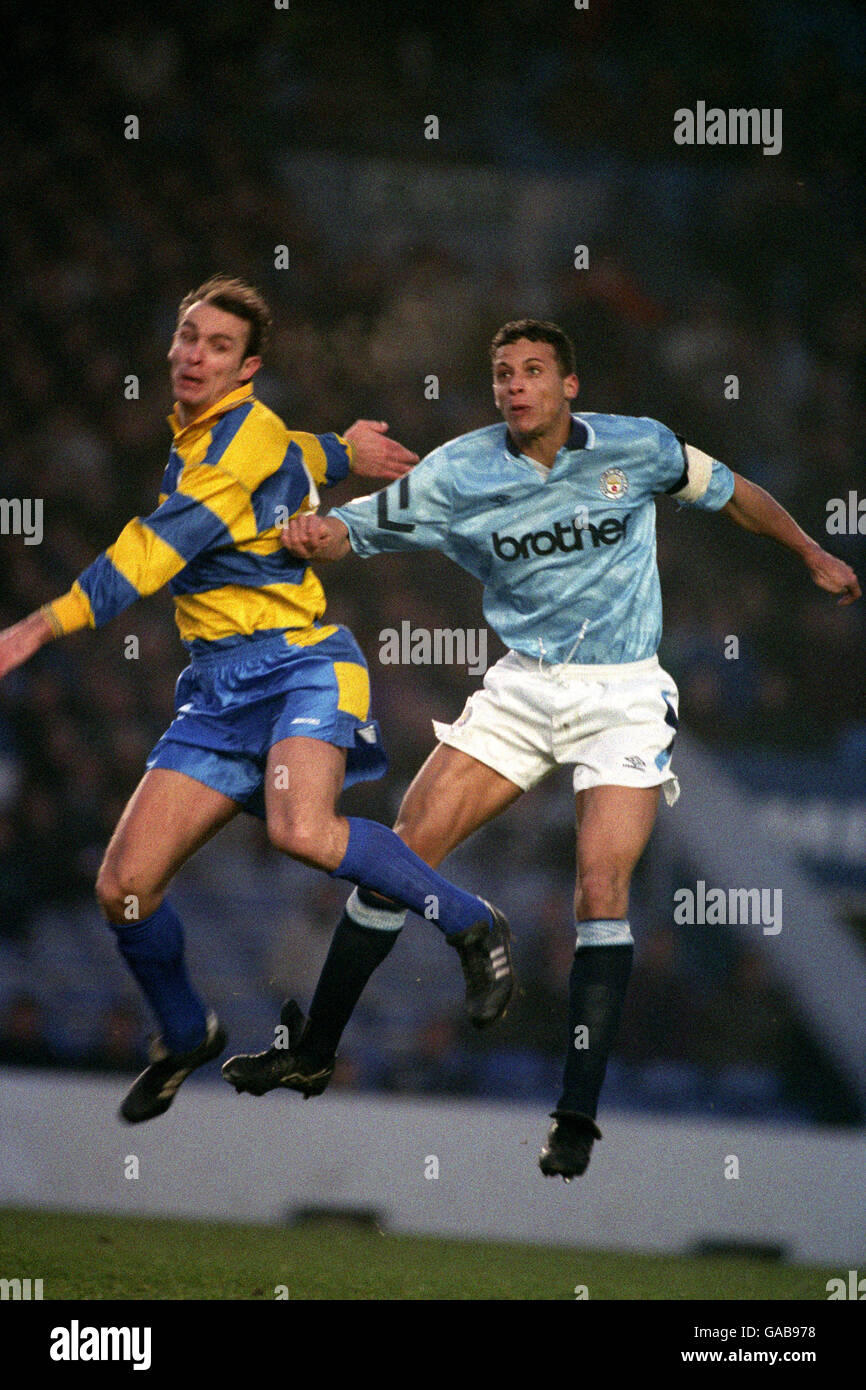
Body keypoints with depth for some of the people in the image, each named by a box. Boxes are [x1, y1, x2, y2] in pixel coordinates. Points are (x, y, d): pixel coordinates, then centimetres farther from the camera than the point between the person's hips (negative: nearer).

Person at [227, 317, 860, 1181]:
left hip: (623, 696, -2)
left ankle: (578, 1114, -13)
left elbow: (727, 491, 12)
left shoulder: (636, 448, -5)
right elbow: (360, 528, -6)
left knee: (602, 885, -17)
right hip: (522, 688, 2)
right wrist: (315, 534, -30)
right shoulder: (459, 473, -5)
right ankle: (314, 1051, 7)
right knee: (409, 846, -6)